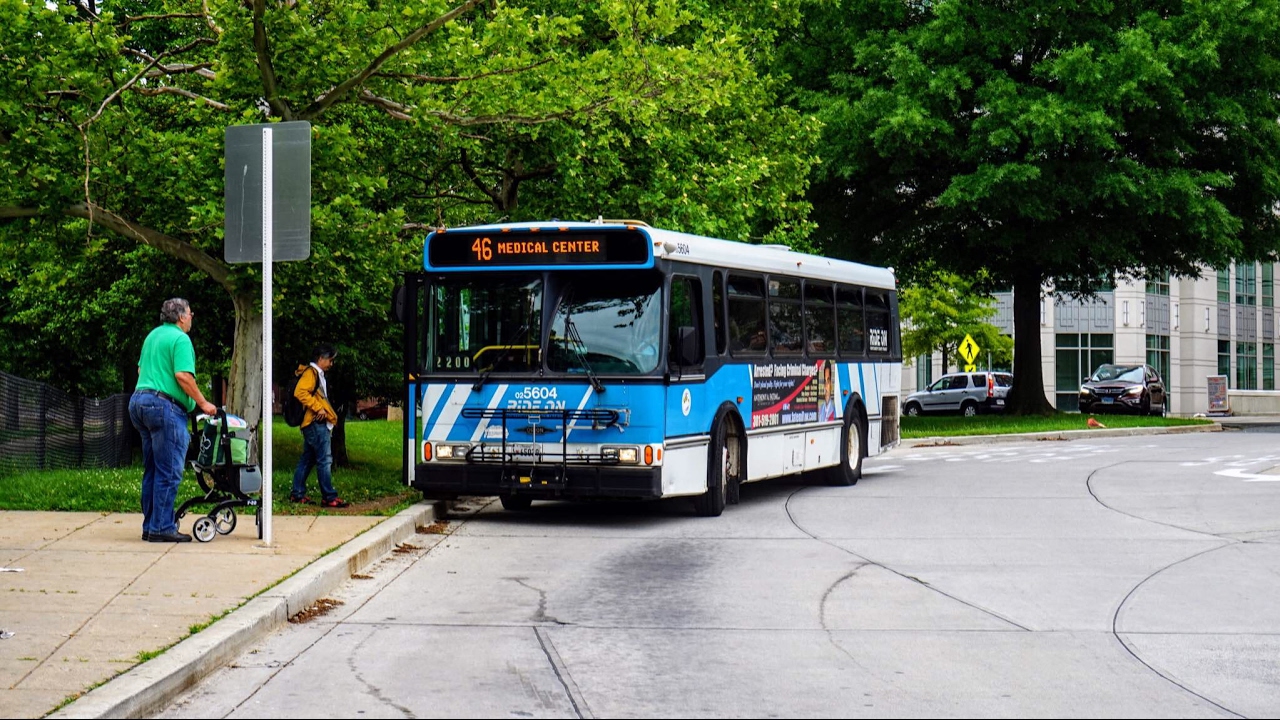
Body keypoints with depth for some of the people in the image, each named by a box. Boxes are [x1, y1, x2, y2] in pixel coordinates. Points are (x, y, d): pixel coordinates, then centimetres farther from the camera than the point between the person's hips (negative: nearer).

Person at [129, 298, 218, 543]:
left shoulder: (152, 336, 18)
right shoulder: (180, 339, -9)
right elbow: (183, 376, -19)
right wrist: (203, 403, -11)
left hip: (139, 400, 9)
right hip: (164, 406, -9)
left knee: (152, 470, 14)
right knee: (169, 472, -6)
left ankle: (150, 525, 16)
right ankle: (162, 528, -8)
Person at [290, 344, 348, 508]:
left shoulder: (318, 375, 22)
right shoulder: (311, 373, -9)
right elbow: (300, 392, -24)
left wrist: (329, 416, 17)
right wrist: (318, 408, -23)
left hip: (319, 424, 11)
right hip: (316, 423, -11)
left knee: (307, 460, 12)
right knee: (325, 460, -11)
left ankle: (297, 494, 16)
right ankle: (329, 497, -13)